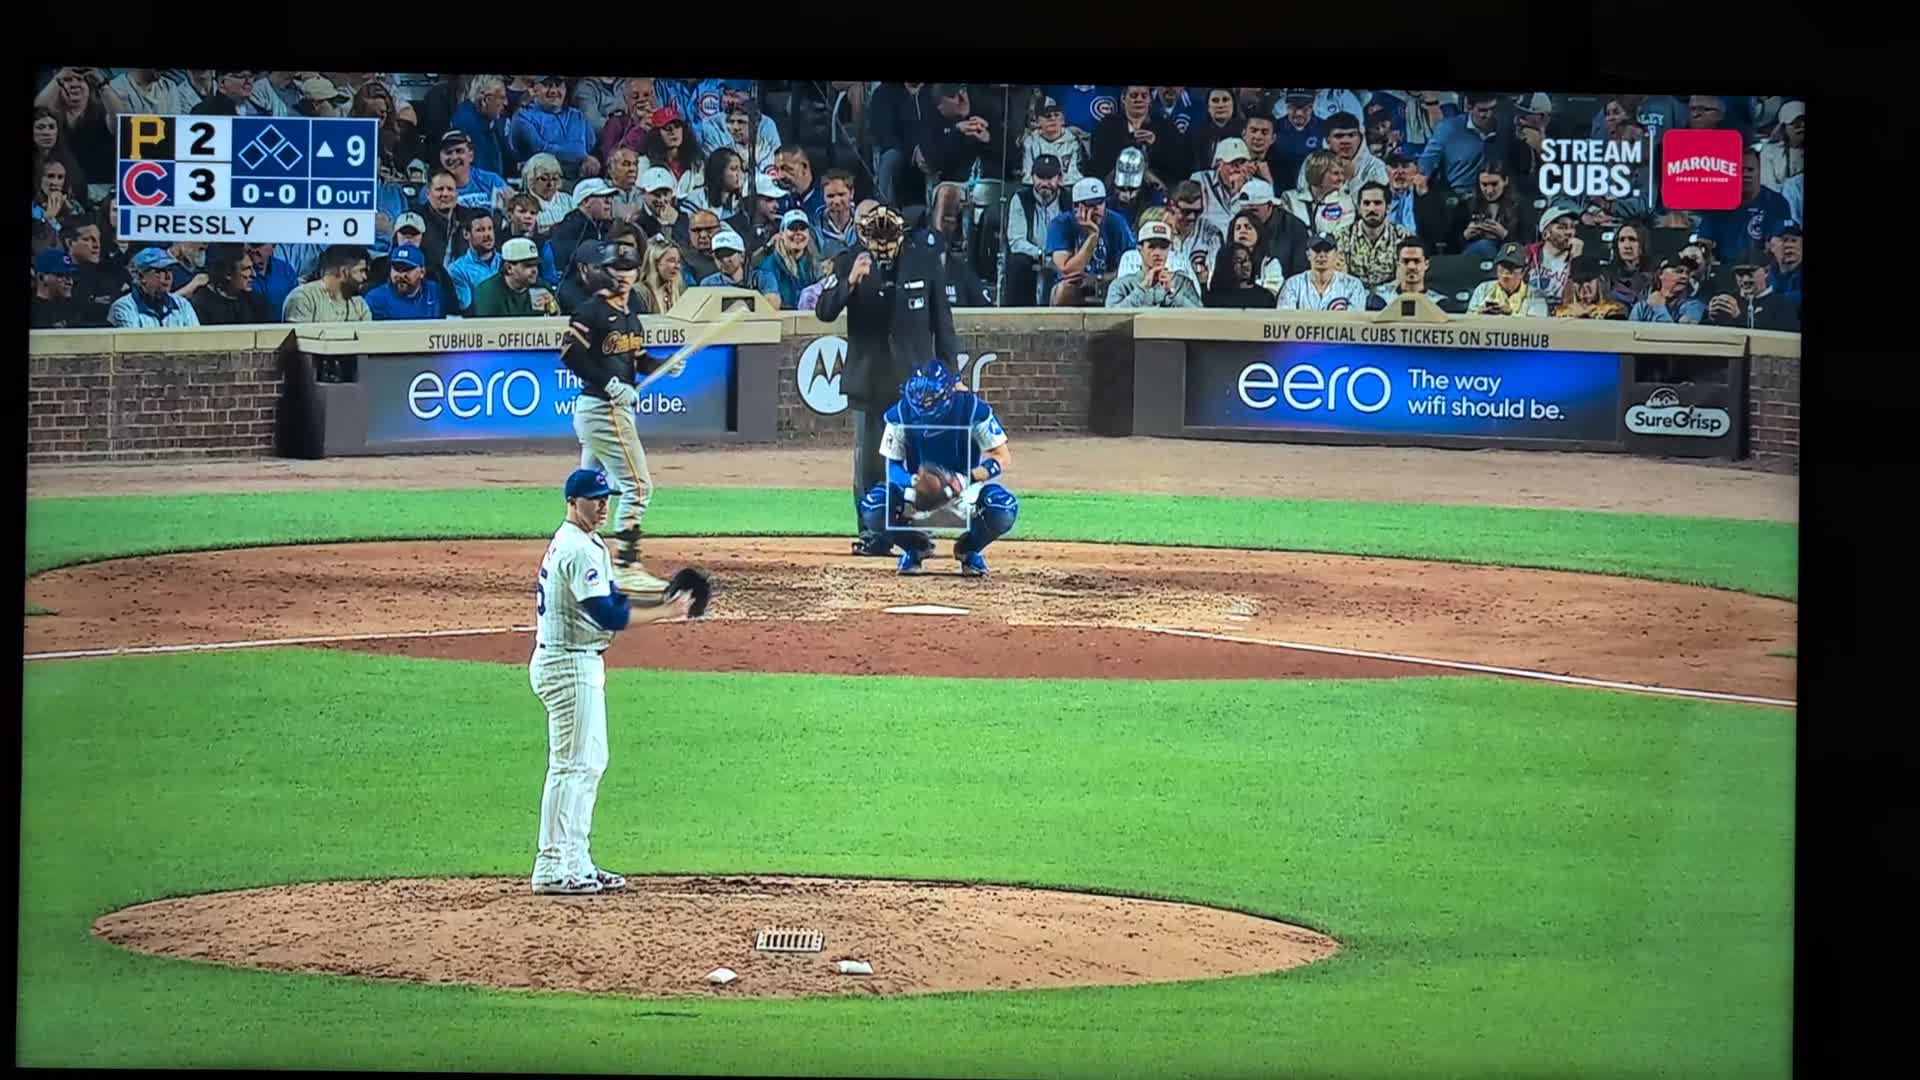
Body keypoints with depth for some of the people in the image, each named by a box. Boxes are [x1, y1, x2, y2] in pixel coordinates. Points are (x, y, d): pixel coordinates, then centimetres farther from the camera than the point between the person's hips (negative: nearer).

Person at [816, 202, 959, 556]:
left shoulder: (924, 258, -1)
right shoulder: (848, 262, -2)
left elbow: (941, 318, 5)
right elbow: (825, 312, -12)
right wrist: (851, 281, -29)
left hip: (915, 378, 0)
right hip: (867, 378, 0)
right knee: (869, 461, 4)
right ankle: (872, 533, 13)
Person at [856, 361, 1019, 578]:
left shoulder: (973, 408, -23)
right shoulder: (901, 413, -18)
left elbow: (1003, 459, -20)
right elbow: (892, 465, -10)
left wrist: (969, 478, -38)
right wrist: (911, 486, -34)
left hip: (965, 486, -1)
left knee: (1004, 511, -33)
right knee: (873, 512, -28)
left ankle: (969, 549, 4)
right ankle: (916, 546, 8)